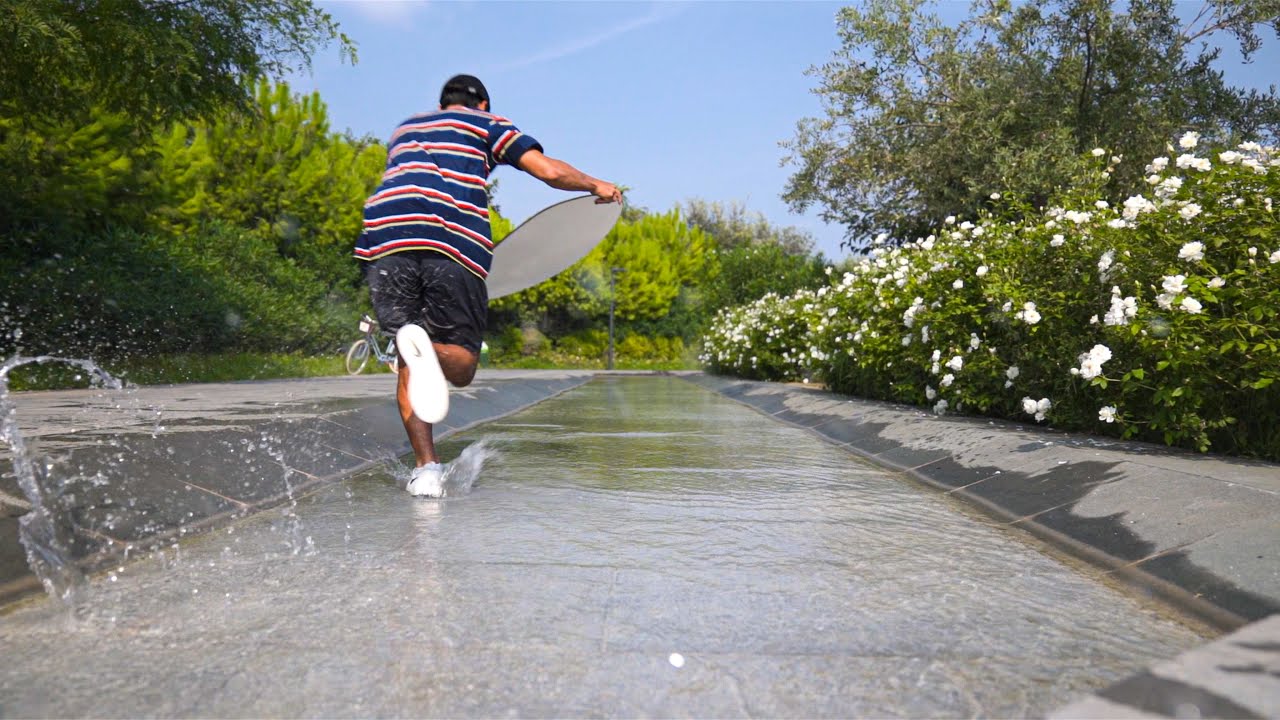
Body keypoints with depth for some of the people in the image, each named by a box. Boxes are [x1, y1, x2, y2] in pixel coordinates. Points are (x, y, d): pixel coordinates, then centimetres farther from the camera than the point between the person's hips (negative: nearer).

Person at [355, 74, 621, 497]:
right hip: (456, 245, -3)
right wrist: (597, 186, 27)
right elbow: (548, 170, 11)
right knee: (462, 363, 6)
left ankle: (426, 467, -6)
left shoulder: (403, 129, 36)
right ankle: (424, 348, -29)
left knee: (409, 366, 11)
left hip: (385, 234, 4)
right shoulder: (487, 124, 22)